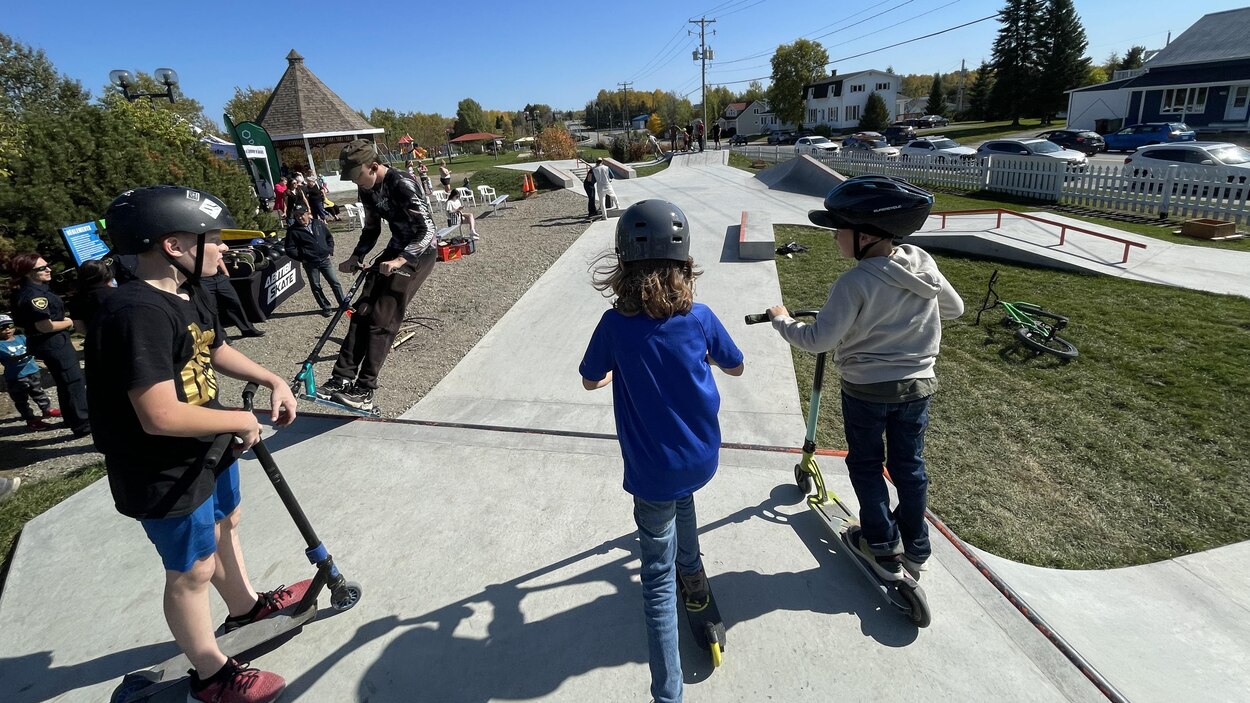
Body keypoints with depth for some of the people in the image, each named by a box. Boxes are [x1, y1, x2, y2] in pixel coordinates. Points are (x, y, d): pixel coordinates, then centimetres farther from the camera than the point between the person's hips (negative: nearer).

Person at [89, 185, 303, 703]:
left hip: (209, 446, 9)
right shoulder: (136, 314, -31)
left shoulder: (190, 293, -1)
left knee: (224, 525, 28)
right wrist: (241, 421, -20)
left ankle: (244, 607, 55)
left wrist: (271, 380, 3)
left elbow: (216, 349, 16)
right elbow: (161, 417, -34)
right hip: (165, 475, -9)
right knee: (193, 570, 9)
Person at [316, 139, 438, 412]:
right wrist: (355, 257, 1)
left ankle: (365, 391, -9)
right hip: (396, 249, 8)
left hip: (420, 251, -8)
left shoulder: (402, 184, -21)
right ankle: (343, 378, 0)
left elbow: (427, 230, -26)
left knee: (381, 319, -14)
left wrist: (399, 261, -34)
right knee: (362, 311, -2)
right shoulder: (367, 189, 5)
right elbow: (371, 229, 16)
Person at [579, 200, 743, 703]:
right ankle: (692, 574, 53)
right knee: (680, 492, 38)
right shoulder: (701, 317, -11)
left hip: (652, 471, -3)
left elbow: (591, 381, -1)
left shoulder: (615, 324, -18)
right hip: (702, 459, 4)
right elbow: (735, 367, 6)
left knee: (658, 577, 8)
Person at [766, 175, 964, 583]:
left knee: (866, 465, 16)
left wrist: (782, 320, -8)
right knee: (909, 466, 19)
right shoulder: (923, 263, -5)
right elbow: (954, 309, 9)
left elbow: (818, 340, -24)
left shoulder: (855, 283, -25)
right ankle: (916, 550, 32)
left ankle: (884, 549, 25)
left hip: (865, 389, -5)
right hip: (917, 385, 5)